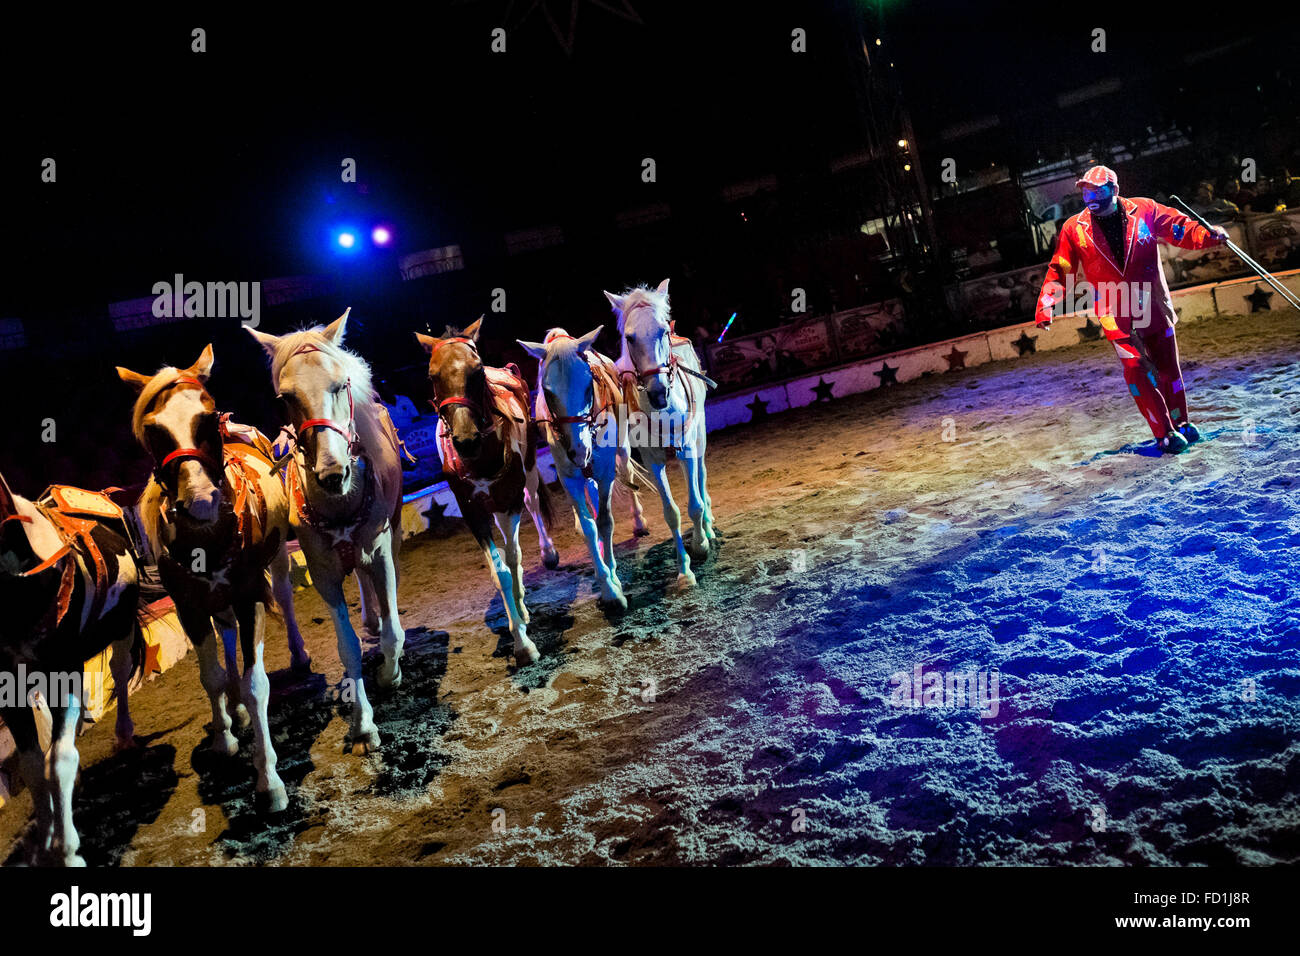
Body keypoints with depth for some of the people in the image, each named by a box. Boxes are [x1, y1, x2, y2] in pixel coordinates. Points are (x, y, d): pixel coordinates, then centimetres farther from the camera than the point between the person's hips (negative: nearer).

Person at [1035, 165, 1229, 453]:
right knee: (1137, 371, -10)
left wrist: (1208, 235, -17)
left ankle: (1180, 423, 31)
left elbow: (1180, 228, 2)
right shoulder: (1074, 229, -3)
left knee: (1168, 367, 12)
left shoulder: (1144, 211, -2)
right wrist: (1045, 305, -10)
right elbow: (1059, 271, -1)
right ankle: (1165, 434, 1)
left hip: (1154, 307, 2)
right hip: (1116, 316, -2)